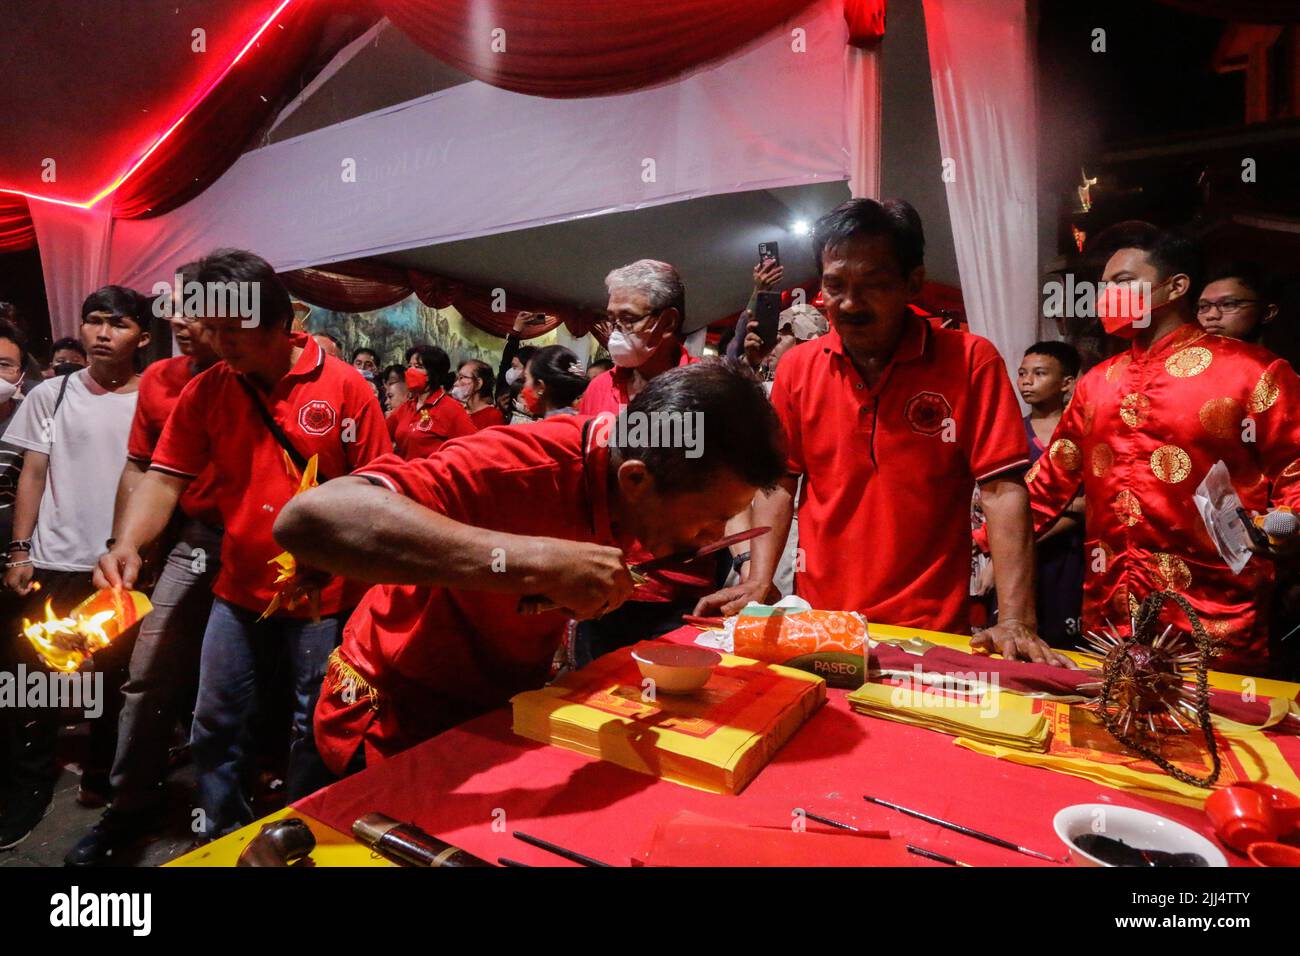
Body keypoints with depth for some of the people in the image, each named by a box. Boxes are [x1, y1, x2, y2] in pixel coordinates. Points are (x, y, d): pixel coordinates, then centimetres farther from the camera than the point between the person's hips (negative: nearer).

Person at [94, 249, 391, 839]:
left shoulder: (345, 386, -9)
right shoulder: (205, 391, 1)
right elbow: (164, 478, -1)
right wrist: (128, 544, -18)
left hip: (325, 595, -3)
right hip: (239, 592, 4)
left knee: (315, 730, 12)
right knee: (216, 725, 16)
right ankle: (220, 837, 40)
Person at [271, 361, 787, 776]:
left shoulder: (630, 492, -11)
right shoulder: (524, 468, -34)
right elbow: (307, 518, -46)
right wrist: (536, 560, -50)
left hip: (499, 708, 6)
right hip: (398, 727, -6)